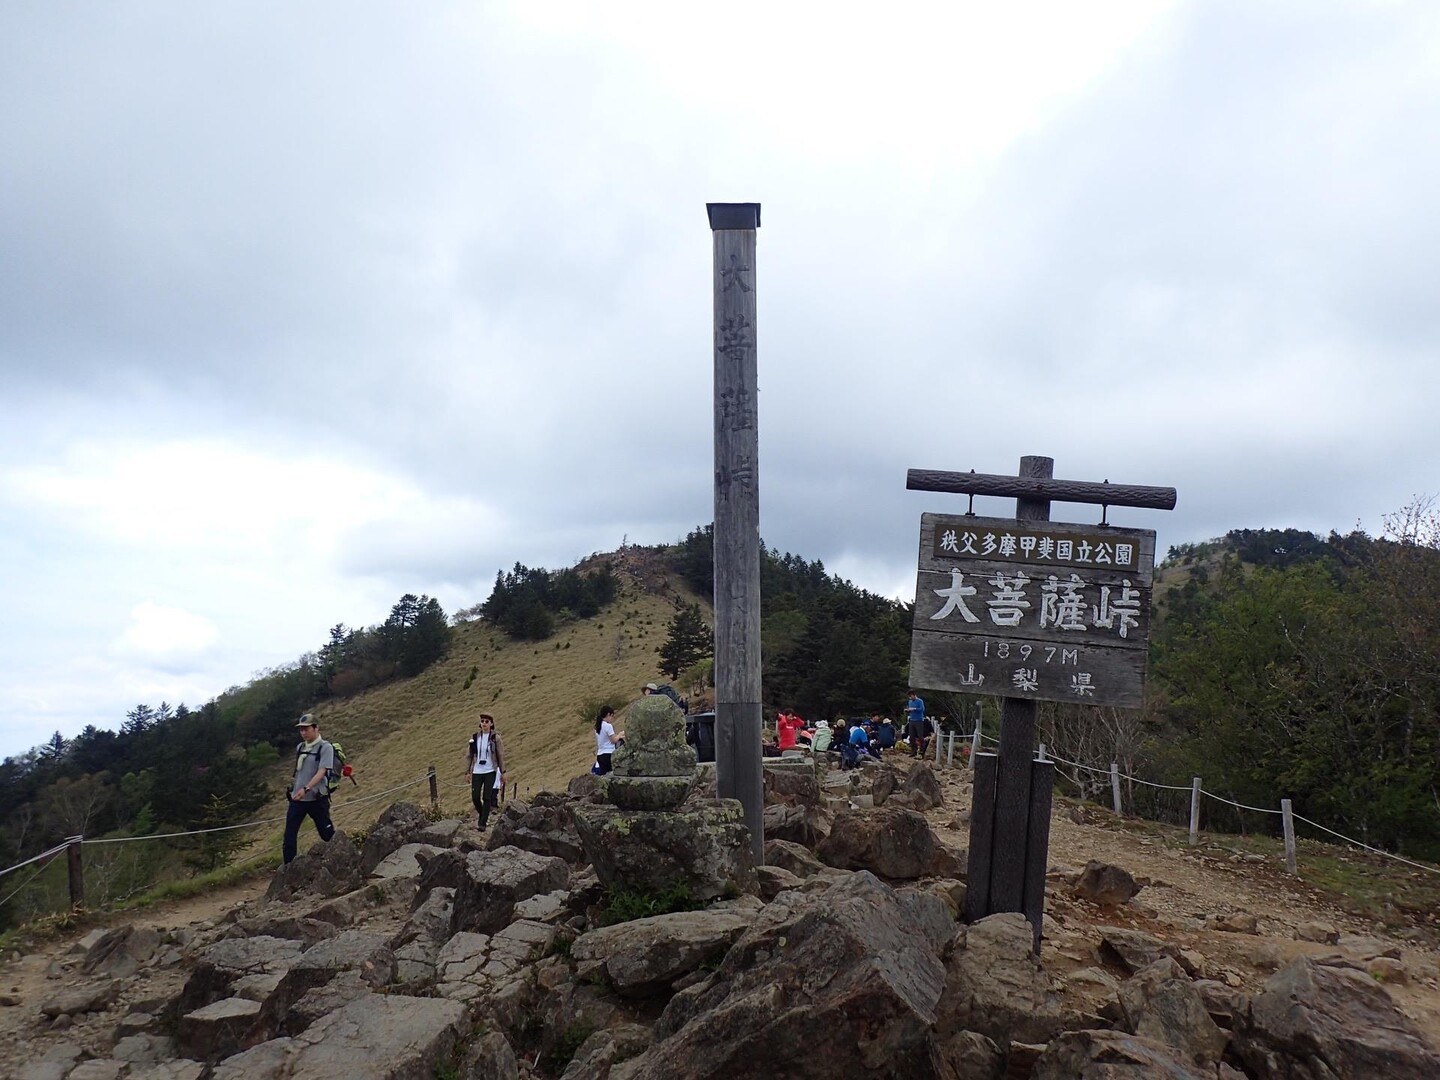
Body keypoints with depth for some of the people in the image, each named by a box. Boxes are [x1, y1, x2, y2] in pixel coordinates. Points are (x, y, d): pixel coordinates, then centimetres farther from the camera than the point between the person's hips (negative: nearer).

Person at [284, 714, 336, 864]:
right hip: (297, 798, 6)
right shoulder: (299, 747, 9)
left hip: (316, 799, -6)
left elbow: (321, 772, -21)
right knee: (289, 836, 3)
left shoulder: (325, 748, -11)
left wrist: (306, 789, -32)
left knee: (328, 835, 2)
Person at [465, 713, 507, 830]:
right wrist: (467, 772, 6)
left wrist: (502, 773, 1)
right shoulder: (474, 737, 2)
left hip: (490, 772, -2)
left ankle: (483, 823, 4)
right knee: (475, 797, 2)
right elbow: (469, 755, 8)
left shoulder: (495, 737, -4)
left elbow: (501, 756, 1)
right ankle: (482, 815, 30)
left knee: (487, 798, -5)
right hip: (477, 771, 2)